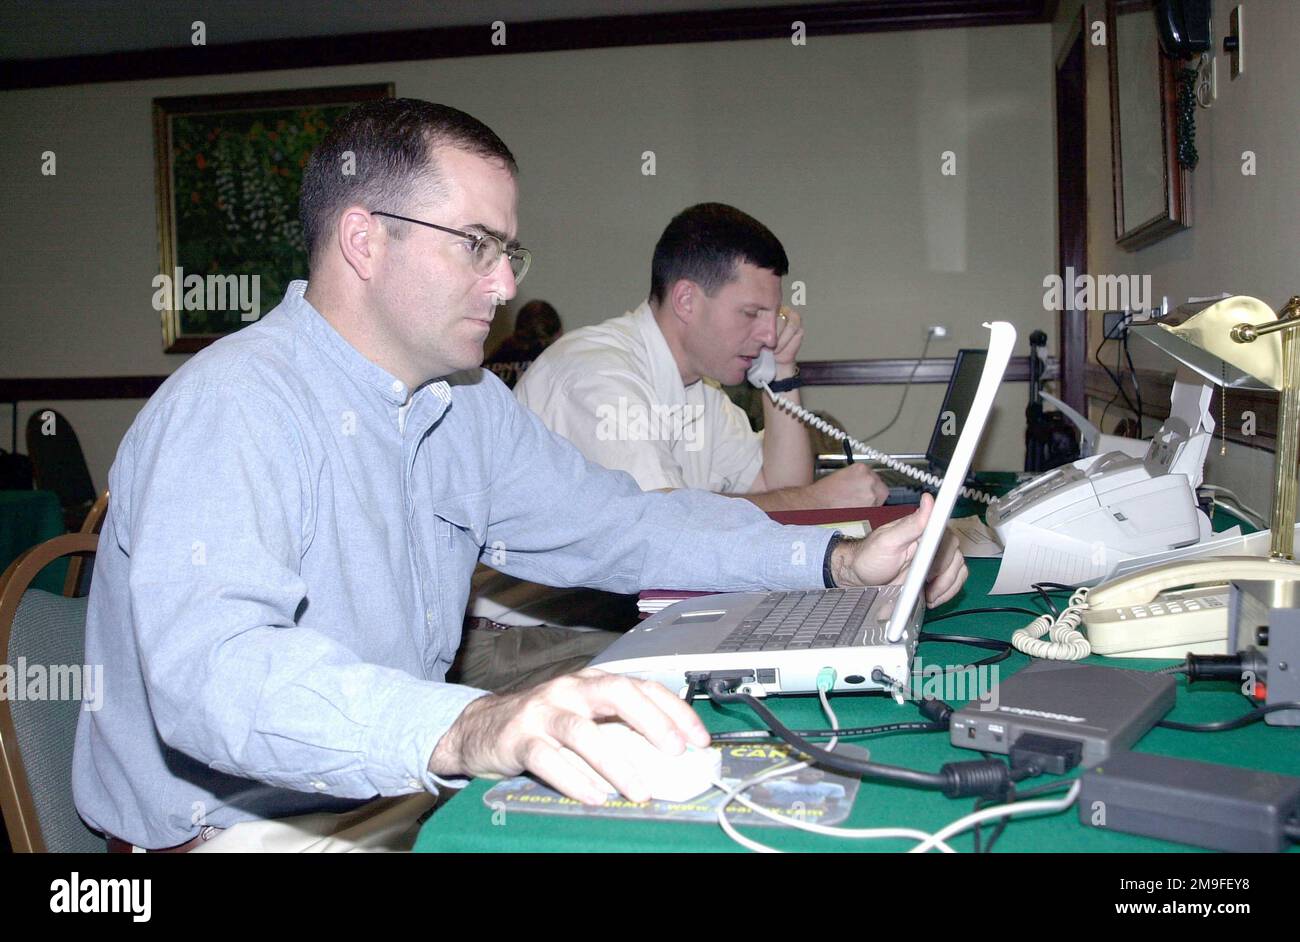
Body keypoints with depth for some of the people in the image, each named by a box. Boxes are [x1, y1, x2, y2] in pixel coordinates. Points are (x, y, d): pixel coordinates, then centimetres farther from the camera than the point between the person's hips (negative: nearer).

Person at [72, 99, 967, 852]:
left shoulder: (468, 403, 6)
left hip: (406, 789, 8)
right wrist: (465, 728, -52)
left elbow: (617, 524, 12)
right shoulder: (231, 406, -21)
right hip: (237, 824, -7)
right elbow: (208, 666, -35)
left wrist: (837, 559, 1)